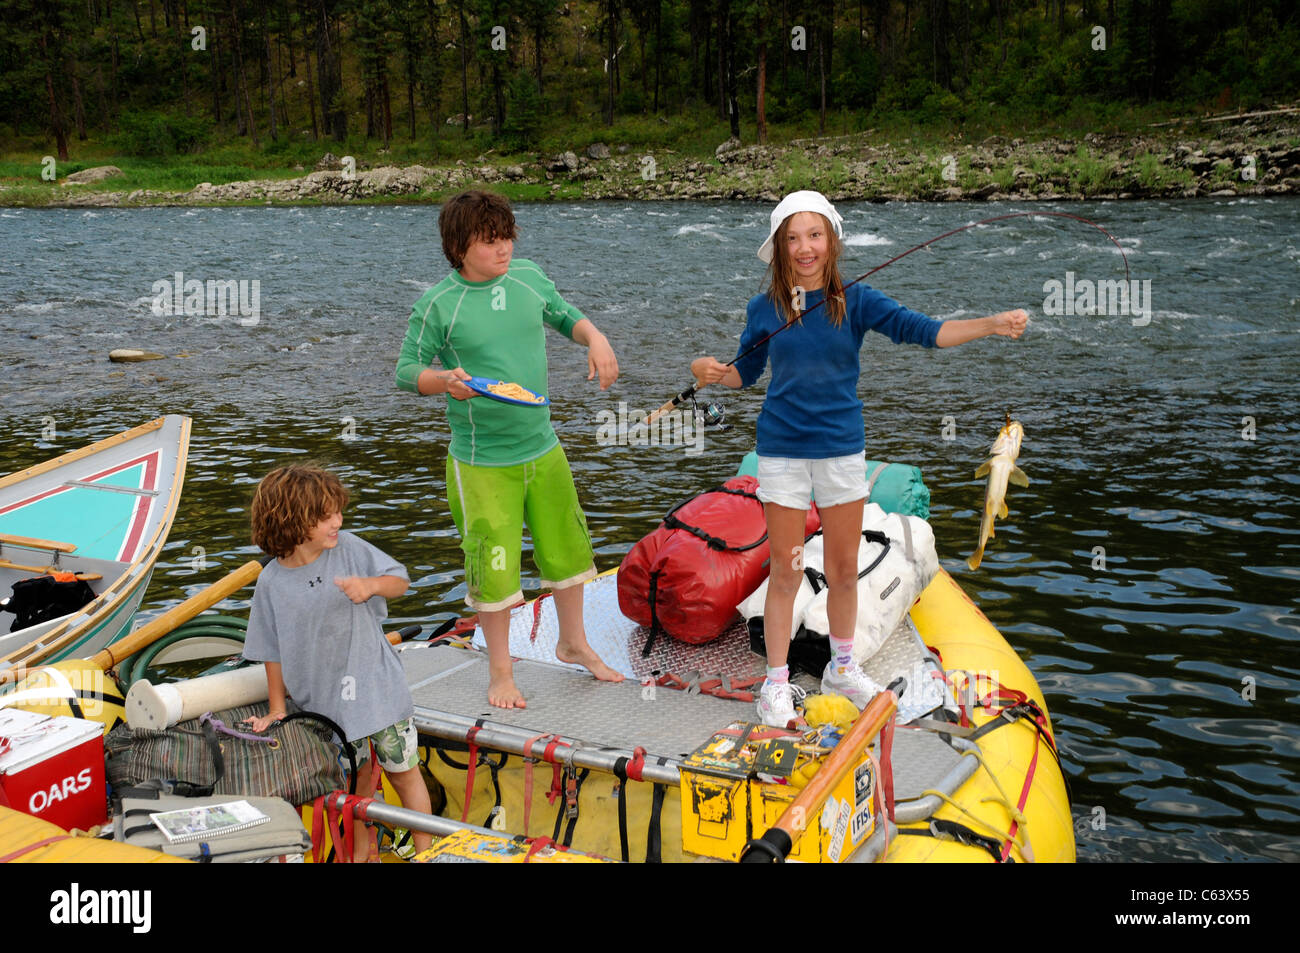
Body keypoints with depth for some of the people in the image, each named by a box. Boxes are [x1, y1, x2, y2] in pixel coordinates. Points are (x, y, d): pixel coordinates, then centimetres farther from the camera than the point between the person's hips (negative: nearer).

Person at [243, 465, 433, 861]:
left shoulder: (348, 548, -9)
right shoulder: (272, 582, -9)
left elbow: (400, 581, 2)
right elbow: (272, 651, 1)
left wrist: (372, 584, -19)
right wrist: (277, 709, 5)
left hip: (378, 684, 0)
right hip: (326, 701, 0)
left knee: (404, 771, 12)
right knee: (358, 777, 13)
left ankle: (425, 850, 28)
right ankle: (360, 854, 35)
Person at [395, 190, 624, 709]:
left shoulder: (528, 276, 2)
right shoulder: (438, 303, -11)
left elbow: (564, 316, 18)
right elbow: (406, 369, -7)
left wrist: (595, 338, -1)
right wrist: (444, 380, -27)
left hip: (542, 447, 5)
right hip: (482, 462, -5)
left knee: (567, 547, 16)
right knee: (493, 565, 0)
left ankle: (573, 643, 40)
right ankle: (500, 671, 23)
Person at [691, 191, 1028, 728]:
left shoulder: (856, 301, -2)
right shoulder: (765, 310, 0)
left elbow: (921, 330, -14)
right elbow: (745, 373, 14)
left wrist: (992, 325, -27)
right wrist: (710, 372, -7)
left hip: (842, 447, 1)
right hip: (782, 450, -1)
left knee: (845, 570, 11)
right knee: (786, 572, 2)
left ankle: (842, 668, 33)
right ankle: (776, 683, 17)